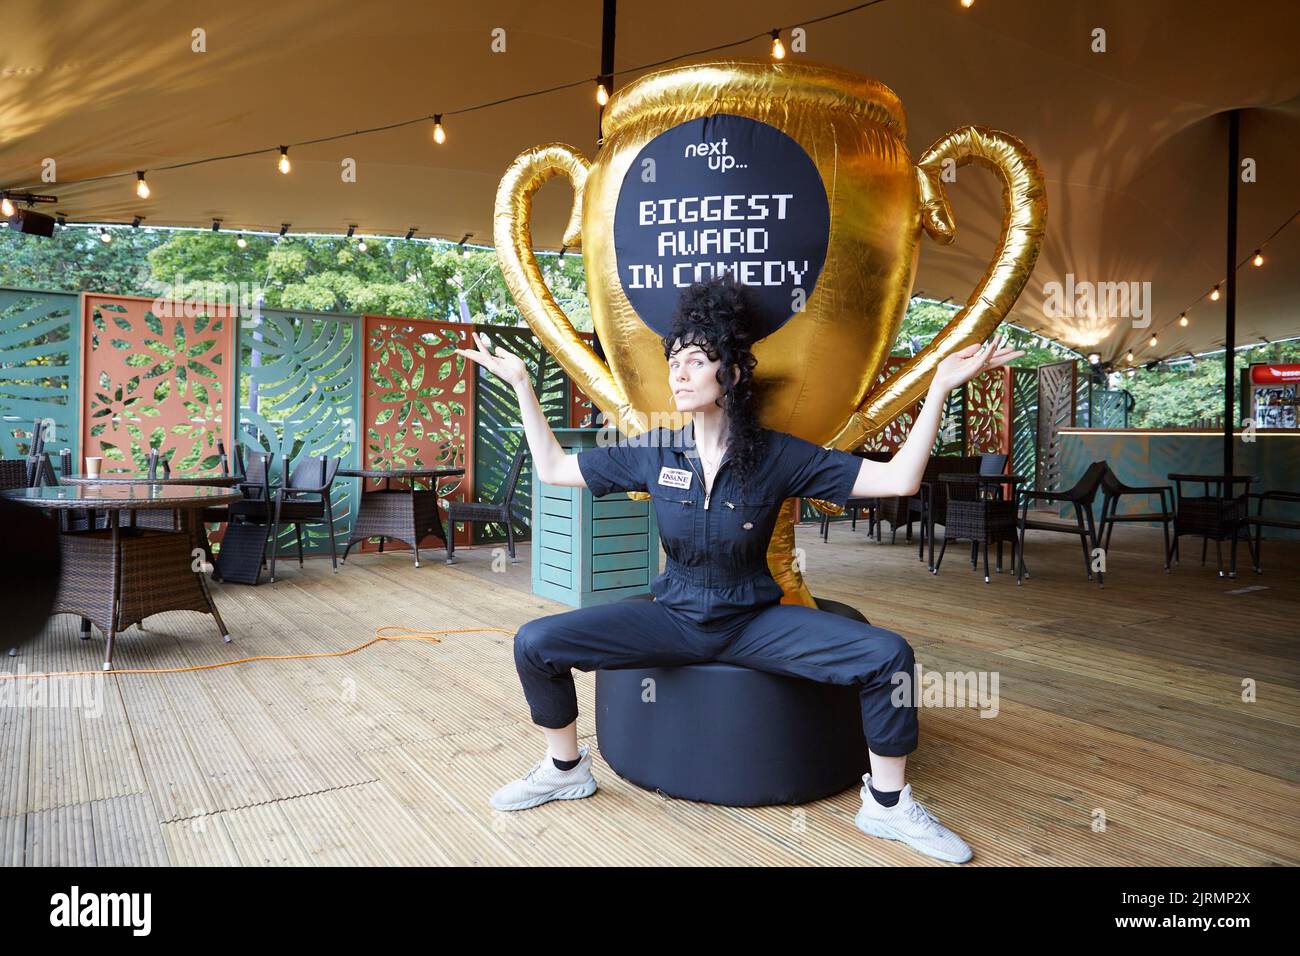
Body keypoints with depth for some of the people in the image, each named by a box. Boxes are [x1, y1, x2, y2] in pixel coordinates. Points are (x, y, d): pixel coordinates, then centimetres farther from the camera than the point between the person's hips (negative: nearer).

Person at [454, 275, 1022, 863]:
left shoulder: (778, 456, -11)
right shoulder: (653, 454, -5)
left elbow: (898, 480, -13)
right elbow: (553, 468, 5)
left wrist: (940, 387, -19)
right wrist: (521, 384, 3)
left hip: (755, 621, -1)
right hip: (673, 617, 2)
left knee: (887, 656, -23)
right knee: (536, 643, -14)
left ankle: (887, 805, 3)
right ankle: (566, 770, 14)